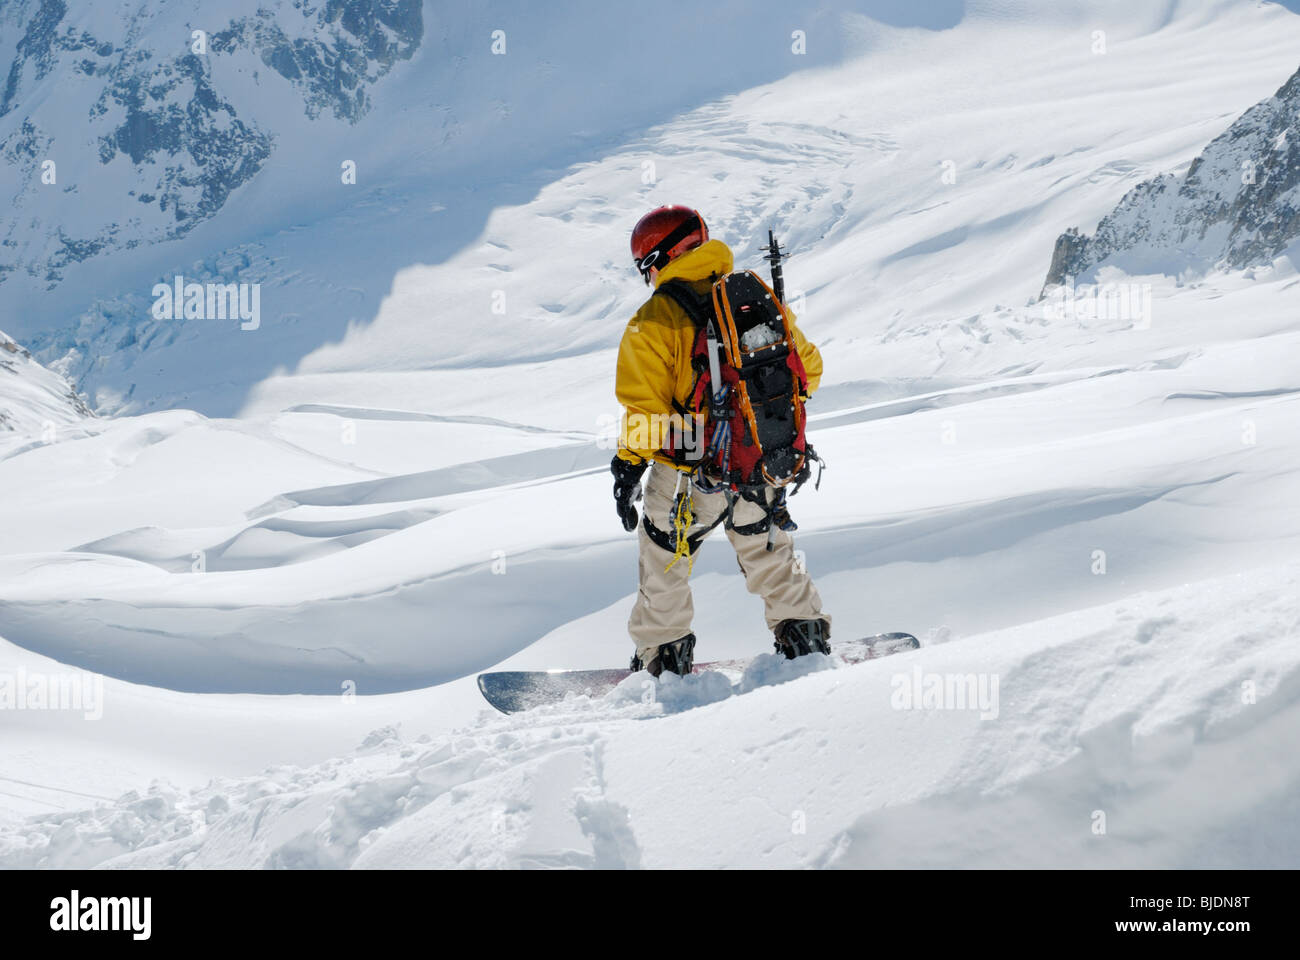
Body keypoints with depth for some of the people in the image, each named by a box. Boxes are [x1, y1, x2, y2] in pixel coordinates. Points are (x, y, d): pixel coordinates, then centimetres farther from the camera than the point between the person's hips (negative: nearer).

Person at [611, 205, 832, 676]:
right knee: (767, 550, 26)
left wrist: (629, 465, -5)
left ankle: (663, 655, 22)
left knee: (663, 557, 15)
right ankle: (804, 631, 27)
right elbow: (806, 367, 11)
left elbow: (643, 405, -16)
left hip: (691, 470, -4)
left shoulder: (654, 322, -13)